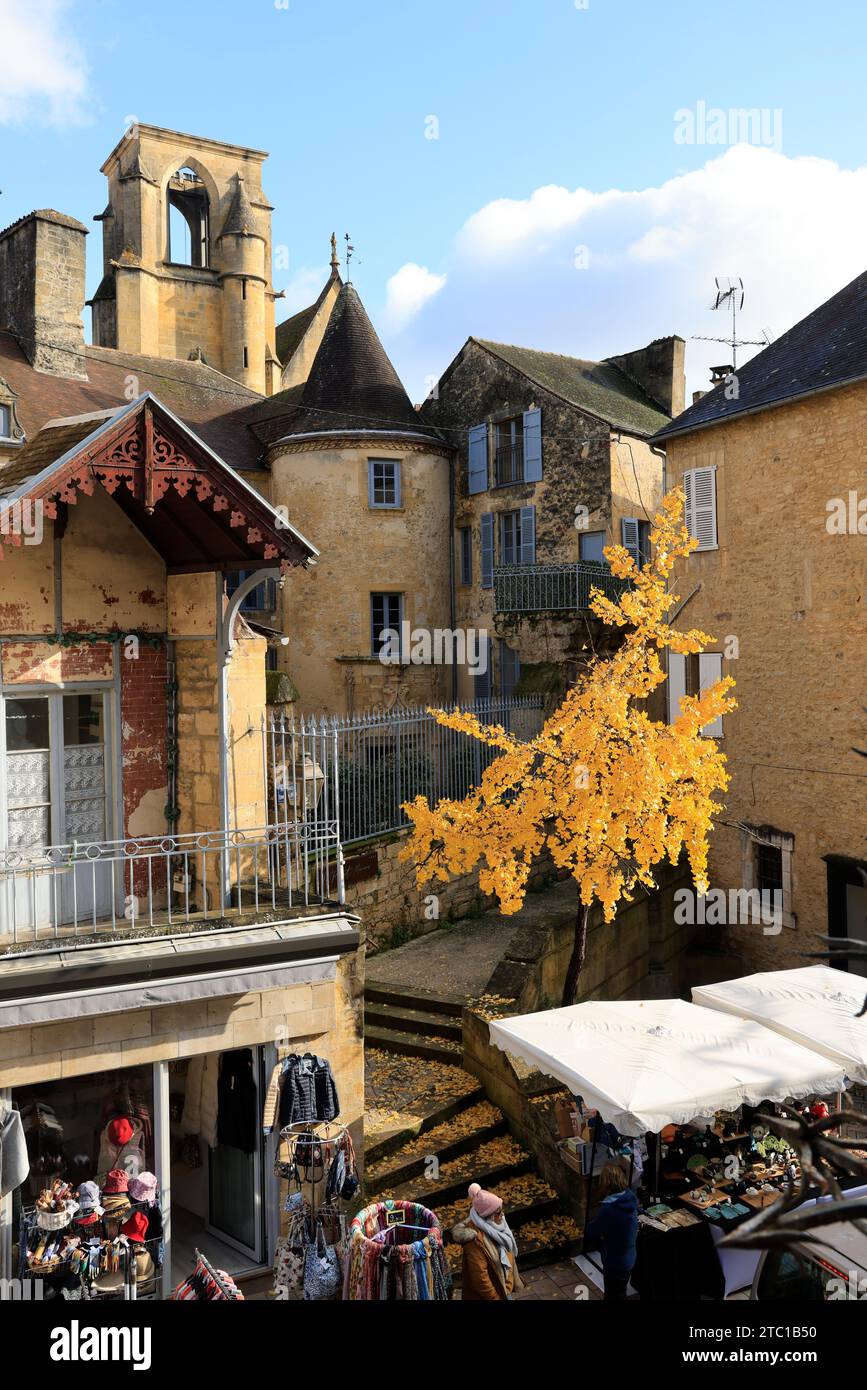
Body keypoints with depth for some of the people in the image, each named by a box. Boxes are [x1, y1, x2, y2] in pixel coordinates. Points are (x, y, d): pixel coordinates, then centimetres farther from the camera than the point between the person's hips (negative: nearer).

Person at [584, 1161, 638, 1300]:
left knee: (613, 1297, 15)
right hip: (628, 1258, 7)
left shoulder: (608, 1209, -33)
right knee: (619, 1293, 28)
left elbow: (591, 1233, -19)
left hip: (615, 1263, -7)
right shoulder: (631, 1198, -11)